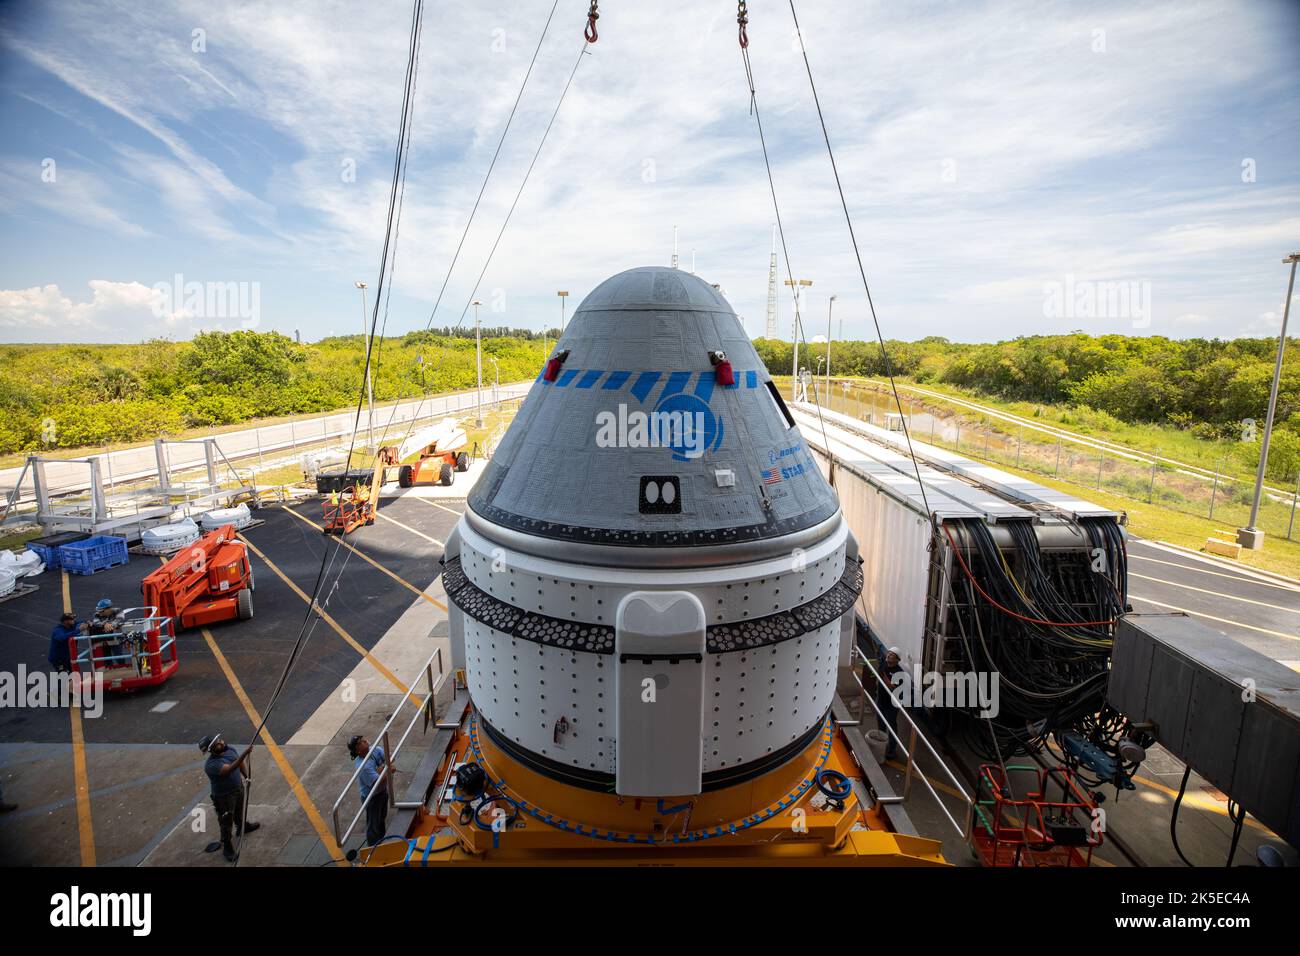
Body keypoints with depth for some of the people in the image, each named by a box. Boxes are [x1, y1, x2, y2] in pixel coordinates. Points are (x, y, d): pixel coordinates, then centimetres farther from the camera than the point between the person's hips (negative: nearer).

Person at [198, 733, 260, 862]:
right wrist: (244, 754, -57)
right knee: (227, 823, 10)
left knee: (239, 811, 31)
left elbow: (239, 763, 6)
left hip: (238, 788, 7)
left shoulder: (229, 749, -12)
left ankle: (242, 827, 57)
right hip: (224, 796, -7)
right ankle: (227, 848, 29)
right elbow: (230, 769, -49)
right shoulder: (211, 765, -35)